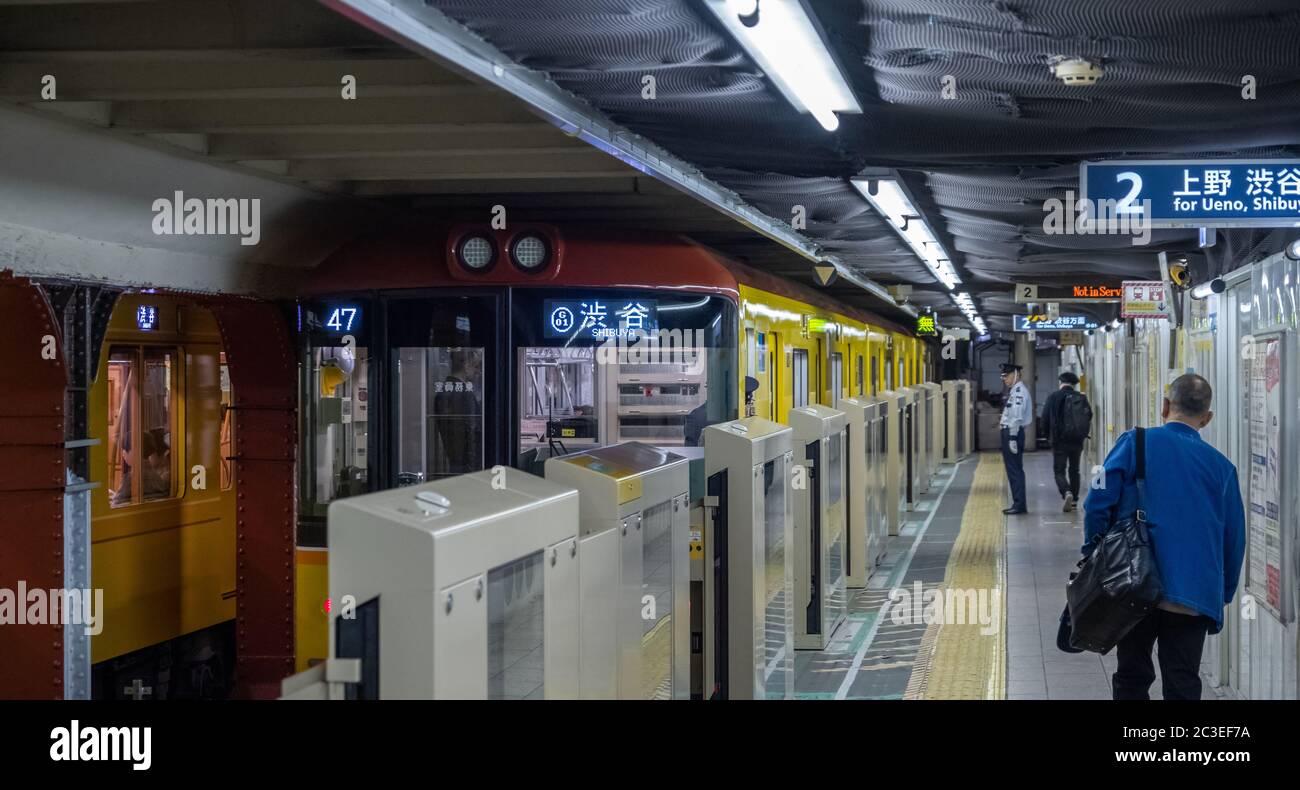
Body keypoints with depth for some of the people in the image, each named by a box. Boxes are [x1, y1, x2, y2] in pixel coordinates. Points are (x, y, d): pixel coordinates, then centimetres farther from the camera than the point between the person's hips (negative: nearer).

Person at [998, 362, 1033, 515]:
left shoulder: (1019, 392, -15)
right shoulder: (1014, 391, 17)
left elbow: (1016, 417, -21)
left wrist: (1012, 438, -23)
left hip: (1013, 433, -11)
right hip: (1009, 432, 11)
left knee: (1015, 470, -8)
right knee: (1013, 470, 13)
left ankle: (1019, 505, -7)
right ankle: (1018, 504, 18)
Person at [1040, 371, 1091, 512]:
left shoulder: (1053, 397, -6)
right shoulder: (1082, 398, 2)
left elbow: (1045, 419, -6)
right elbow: (1089, 417, 7)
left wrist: (1049, 436, 8)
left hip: (1060, 441, -4)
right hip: (1077, 441, 4)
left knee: (1059, 471, -2)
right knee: (1074, 470, 16)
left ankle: (1067, 493, -27)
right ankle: (1074, 500, 19)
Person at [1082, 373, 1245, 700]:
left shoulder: (1135, 444, -1)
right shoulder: (1221, 466, 6)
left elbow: (1098, 504, -7)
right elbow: (1234, 539, 10)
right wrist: (1223, 596, 21)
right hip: (1195, 596, 1)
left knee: (1131, 679, 12)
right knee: (1183, 687, 6)